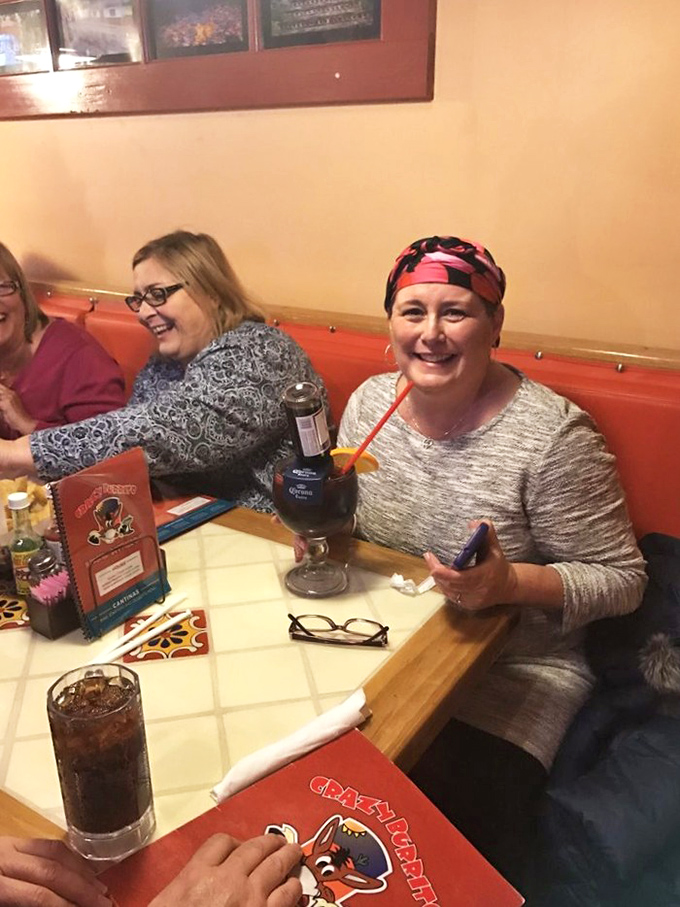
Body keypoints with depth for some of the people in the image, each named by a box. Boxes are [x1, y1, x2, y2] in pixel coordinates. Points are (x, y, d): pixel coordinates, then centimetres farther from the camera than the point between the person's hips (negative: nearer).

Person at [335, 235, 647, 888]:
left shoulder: (553, 434, -17)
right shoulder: (369, 400, -1)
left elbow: (621, 578, -11)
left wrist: (511, 583, -27)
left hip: (510, 669, -4)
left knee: (456, 811, -22)